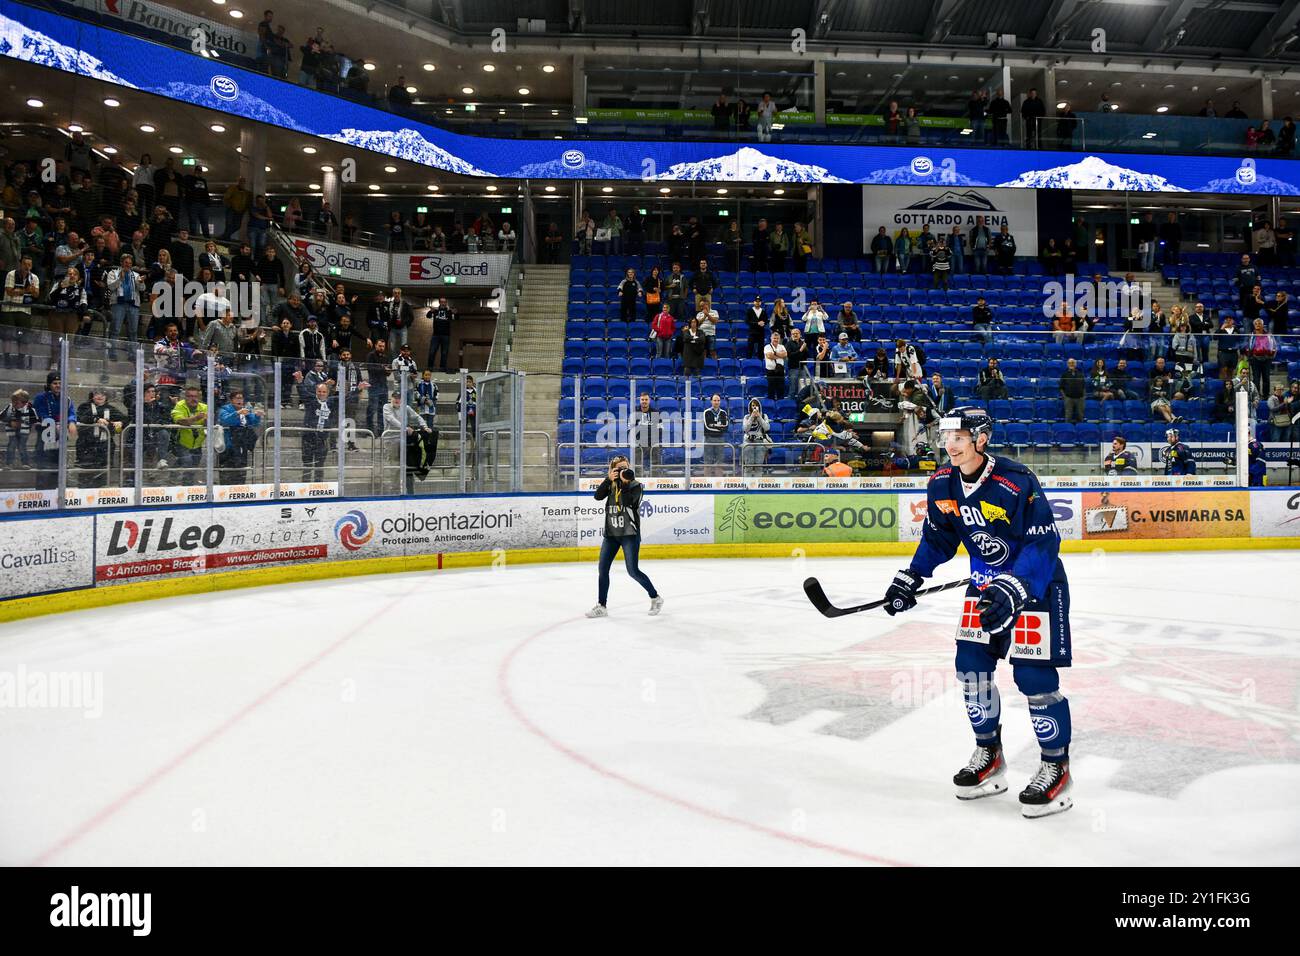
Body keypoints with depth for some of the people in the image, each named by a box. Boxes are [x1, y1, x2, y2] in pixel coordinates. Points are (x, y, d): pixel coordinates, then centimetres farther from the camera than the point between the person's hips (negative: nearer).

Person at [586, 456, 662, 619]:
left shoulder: (635, 485, -6)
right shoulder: (611, 484, 7)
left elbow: (626, 501, -21)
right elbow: (598, 496, -9)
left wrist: (624, 483, -19)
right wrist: (608, 479, -17)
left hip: (629, 534, -5)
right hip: (611, 534, 5)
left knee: (632, 571, -7)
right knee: (603, 569, 2)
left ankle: (656, 598, 10)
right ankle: (601, 606, 11)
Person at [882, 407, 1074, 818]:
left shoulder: (1016, 483, -26)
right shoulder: (942, 484, -5)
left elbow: (1043, 543, -26)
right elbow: (937, 537, 9)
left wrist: (1013, 589, -35)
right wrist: (910, 578, 3)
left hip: (1036, 582, -7)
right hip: (986, 580, 7)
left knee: (1034, 676, -8)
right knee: (971, 666, 6)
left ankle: (1056, 766, 11)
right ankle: (989, 755, 24)